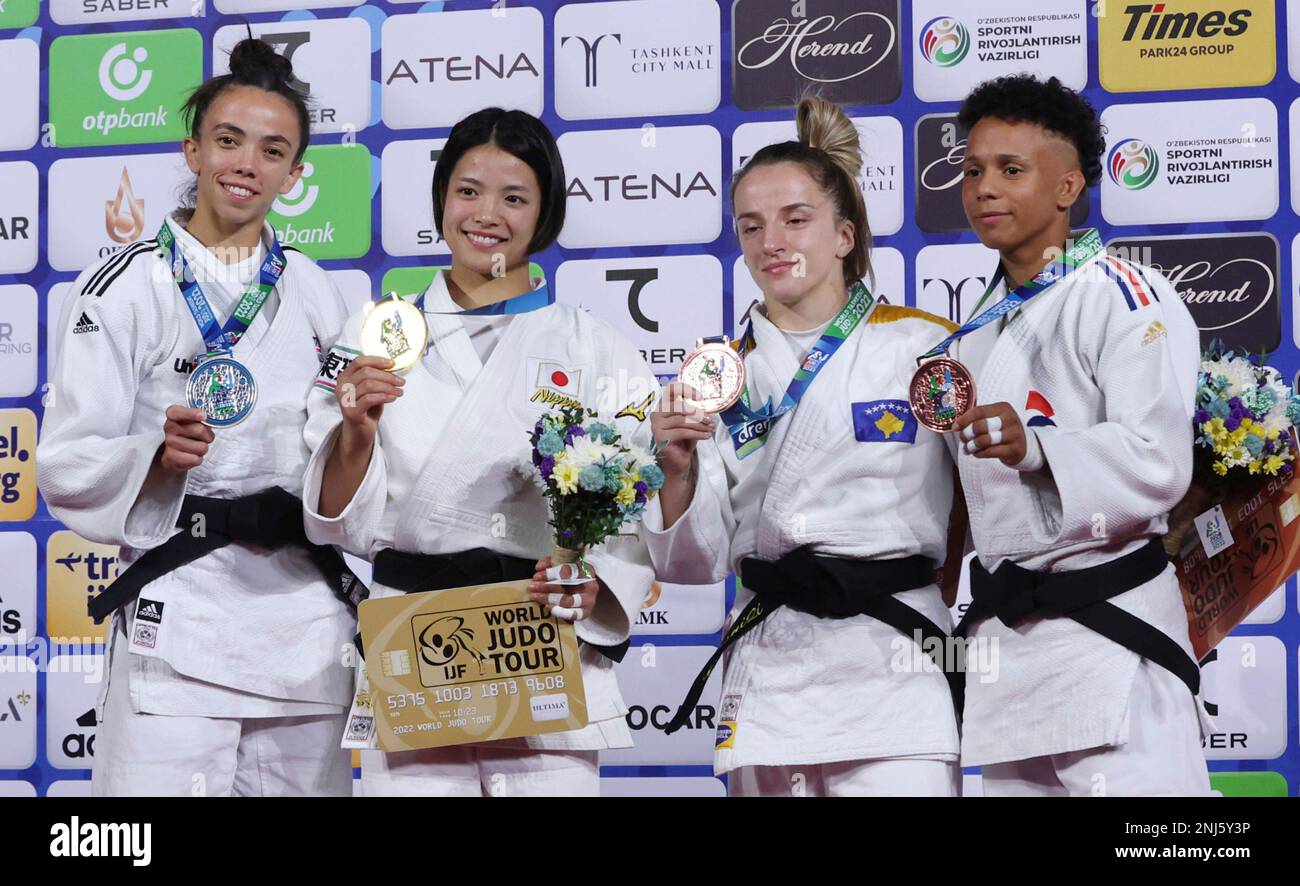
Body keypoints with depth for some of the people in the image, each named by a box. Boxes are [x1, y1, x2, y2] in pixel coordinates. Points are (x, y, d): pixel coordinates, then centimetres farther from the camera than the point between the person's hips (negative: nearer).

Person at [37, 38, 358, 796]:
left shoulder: (314, 293, 11)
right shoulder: (127, 287, -3)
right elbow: (68, 467, -6)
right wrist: (158, 457, -22)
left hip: (308, 613, 4)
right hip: (179, 614, -4)